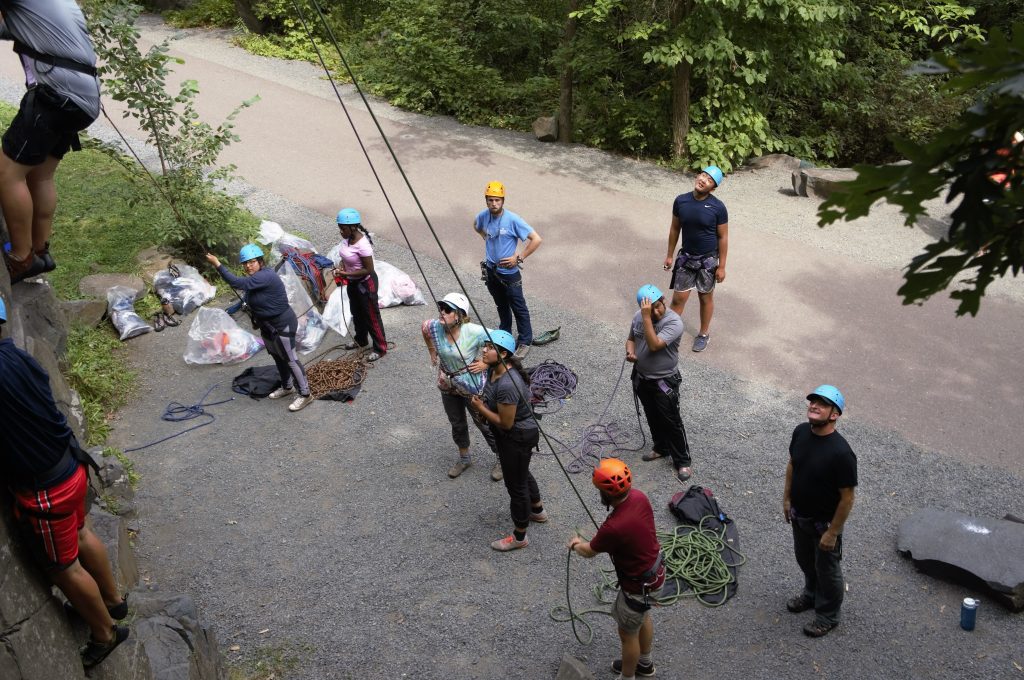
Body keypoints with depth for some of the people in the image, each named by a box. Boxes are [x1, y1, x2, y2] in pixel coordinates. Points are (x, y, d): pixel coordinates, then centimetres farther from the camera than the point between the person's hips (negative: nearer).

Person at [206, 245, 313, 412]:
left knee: (290, 360, -2)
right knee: (278, 357, 23)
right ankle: (287, 387, 41)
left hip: (282, 325, -10)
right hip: (267, 325, 10)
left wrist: (217, 264, -34)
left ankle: (305, 395, 7)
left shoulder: (266, 276, -29)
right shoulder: (254, 278, 2)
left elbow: (237, 283, -37)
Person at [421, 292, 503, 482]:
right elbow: (424, 328, 8)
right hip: (447, 386, 5)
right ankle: (464, 458, 47)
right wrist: (432, 351, 8)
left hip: (473, 387, -4)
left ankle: (502, 460, 35)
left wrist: (486, 363, -20)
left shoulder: (474, 332, -30)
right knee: (457, 424, 23)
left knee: (483, 423, 12)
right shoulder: (434, 327, -17)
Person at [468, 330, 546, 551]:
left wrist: (480, 408, -19)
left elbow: (506, 423, -28)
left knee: (515, 483, 8)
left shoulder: (507, 385, -36)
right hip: (511, 435, 10)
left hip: (517, 438, -10)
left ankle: (519, 536, 28)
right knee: (521, 474, 29)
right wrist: (482, 402, -3)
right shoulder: (494, 369, -5)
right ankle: (538, 510, 55)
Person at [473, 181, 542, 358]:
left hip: (509, 272, -5)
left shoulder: (513, 220, -24)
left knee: (518, 308, 6)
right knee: (501, 305, 24)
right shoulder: (483, 216, -8)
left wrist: (519, 258, -21)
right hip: (491, 270, 5)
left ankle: (525, 342, 18)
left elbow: (536, 239, -24)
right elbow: (477, 226, 19)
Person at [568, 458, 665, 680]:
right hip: (655, 572, 8)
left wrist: (575, 545, 8)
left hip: (640, 586, -8)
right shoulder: (638, 496, -16)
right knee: (643, 616, 31)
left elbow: (590, 551, -14)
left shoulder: (614, 528, -38)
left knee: (628, 633, 17)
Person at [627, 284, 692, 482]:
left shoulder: (674, 322, -26)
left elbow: (654, 345, -36)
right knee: (652, 417, 23)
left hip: (664, 382, -6)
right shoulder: (638, 317, -6)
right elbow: (631, 338, 11)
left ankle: (683, 461, 21)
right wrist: (630, 351, -11)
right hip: (641, 377, 6)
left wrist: (646, 317, -36)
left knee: (671, 422, 5)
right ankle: (661, 447, 44)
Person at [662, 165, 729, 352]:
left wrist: (721, 266, -8)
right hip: (686, 257, 2)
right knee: (679, 297, 6)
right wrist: (670, 255, 8)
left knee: (705, 297, 14)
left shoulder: (718, 207, -17)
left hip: (708, 259, -2)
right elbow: (675, 228, 4)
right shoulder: (681, 201, -9)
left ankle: (704, 334, 33)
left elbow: (723, 237, -10)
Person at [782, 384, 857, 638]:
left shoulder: (841, 453, -33)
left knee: (827, 570, 18)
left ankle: (828, 615, 41)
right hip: (799, 515, 6)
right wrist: (787, 498, 11)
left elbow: (847, 498, -24)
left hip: (824, 523, -6)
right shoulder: (800, 432, -13)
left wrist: (832, 532, -17)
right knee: (805, 560, 29)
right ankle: (811, 594, 55)